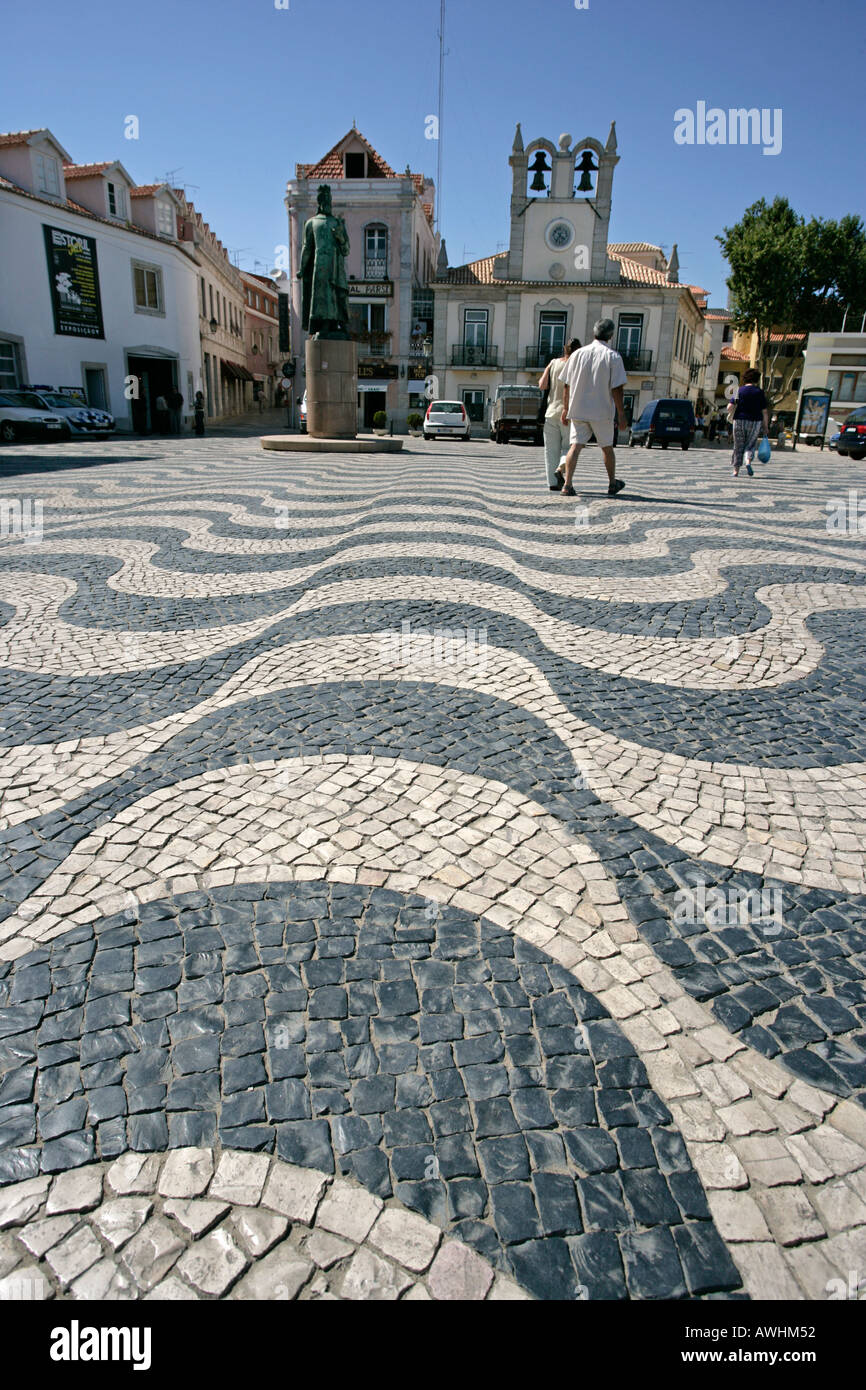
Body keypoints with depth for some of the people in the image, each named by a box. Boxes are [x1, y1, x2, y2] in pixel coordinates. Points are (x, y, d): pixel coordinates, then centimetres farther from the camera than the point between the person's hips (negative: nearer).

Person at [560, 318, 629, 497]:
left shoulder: (578, 354, 4)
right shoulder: (613, 357, -6)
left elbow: (567, 385, 6)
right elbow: (617, 389, -10)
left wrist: (565, 409, 13)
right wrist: (621, 414, -7)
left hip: (577, 410, 2)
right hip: (602, 412, -2)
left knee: (575, 446, -1)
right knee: (607, 448, 13)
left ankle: (567, 485, -15)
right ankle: (612, 484, 25)